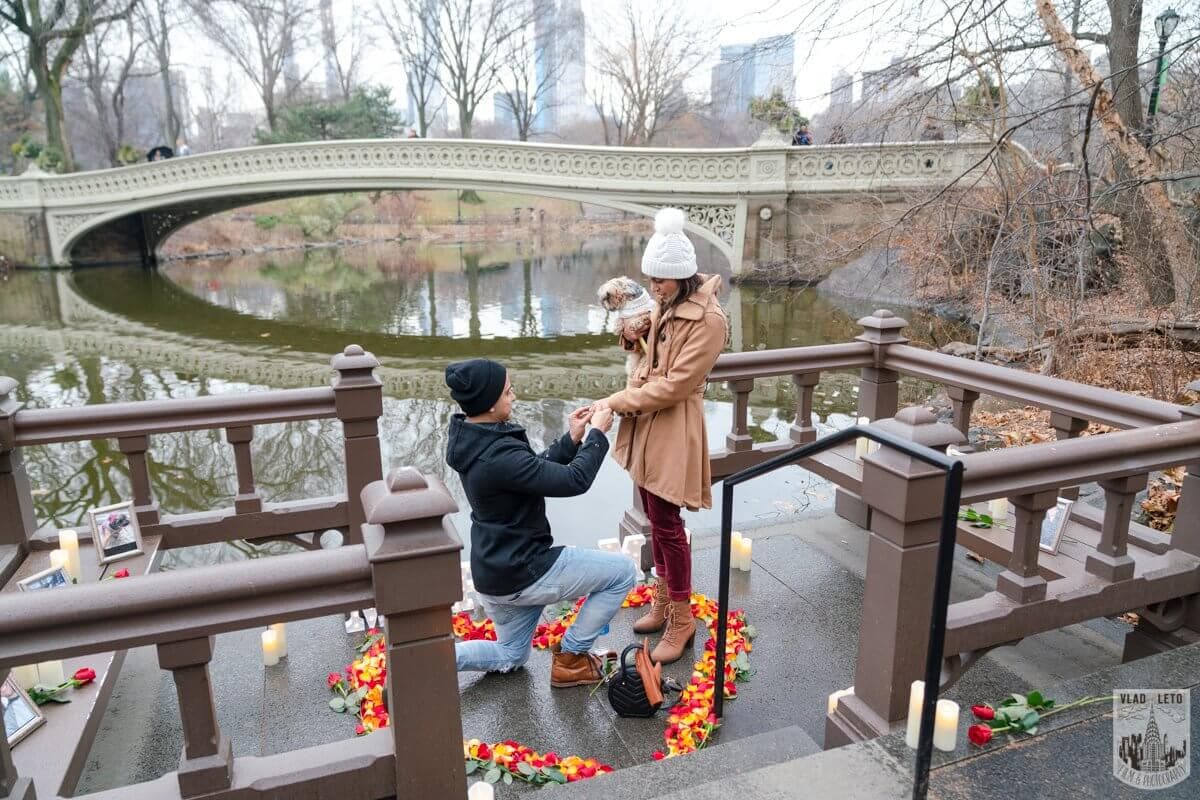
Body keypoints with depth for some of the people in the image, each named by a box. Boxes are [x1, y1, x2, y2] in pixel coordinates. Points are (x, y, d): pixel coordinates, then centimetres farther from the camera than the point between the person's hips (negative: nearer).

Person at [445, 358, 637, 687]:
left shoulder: (473, 441, 1)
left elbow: (535, 469, 12)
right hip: (522, 573, -9)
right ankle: (571, 658, 12)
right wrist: (597, 434, -11)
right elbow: (574, 481, -25)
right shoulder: (499, 456, -29)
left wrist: (571, 439, 4)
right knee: (623, 572, 3)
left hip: (495, 573, 9)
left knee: (511, 656, 30)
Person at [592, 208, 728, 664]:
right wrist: (627, 399, -1)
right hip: (647, 425, 9)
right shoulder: (665, 309, 11)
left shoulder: (708, 319, -17)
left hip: (674, 431, -8)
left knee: (666, 523, -2)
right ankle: (664, 602, 32)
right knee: (654, 518, 16)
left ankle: (682, 620, 15)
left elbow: (676, 385, -20)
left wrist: (617, 401, -18)